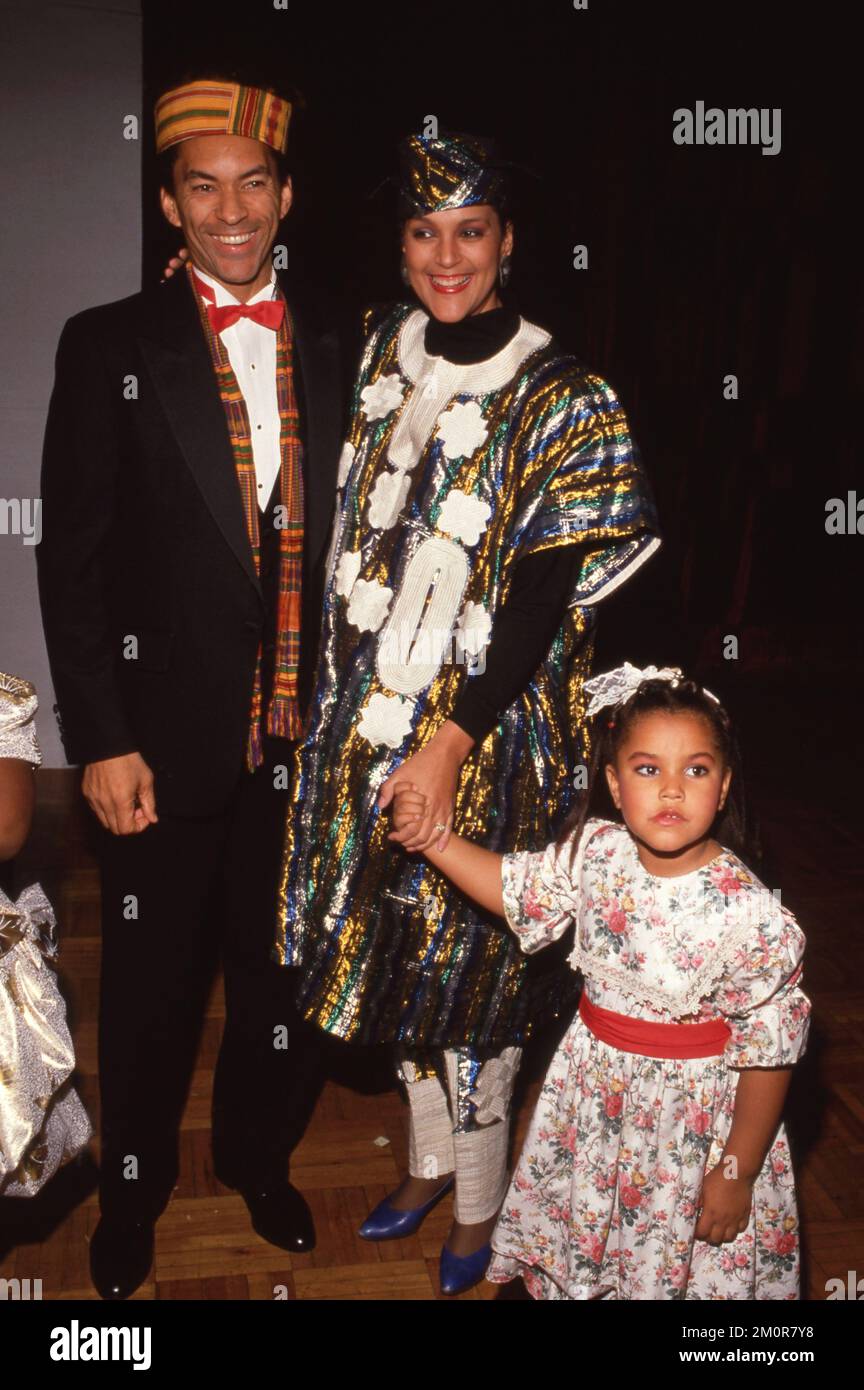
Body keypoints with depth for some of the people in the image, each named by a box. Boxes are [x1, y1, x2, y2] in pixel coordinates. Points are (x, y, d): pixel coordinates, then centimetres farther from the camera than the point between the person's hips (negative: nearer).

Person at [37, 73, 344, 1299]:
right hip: (167, 734, -2)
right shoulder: (109, 347, -4)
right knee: (152, 982, 13)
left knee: (285, 967, 16)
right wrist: (101, 742, -11)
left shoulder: (336, 354, 5)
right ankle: (134, 1189, 38)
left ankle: (257, 1154, 43)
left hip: (304, 735, 3)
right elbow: (73, 558, -6)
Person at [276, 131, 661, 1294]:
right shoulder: (379, 355, 3)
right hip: (373, 717, 6)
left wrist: (455, 742, -19)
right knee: (395, 941, 17)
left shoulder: (563, 403, -12)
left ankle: (479, 1206, 31)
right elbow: (354, 545, 10)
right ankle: (429, 1162, 40)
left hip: (489, 733, -5)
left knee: (470, 958, 7)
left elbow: (541, 600, -16)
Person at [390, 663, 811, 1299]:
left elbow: (770, 1054, -18)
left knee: (673, 1268, 15)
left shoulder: (749, 913, -26)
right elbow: (515, 889, 7)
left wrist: (738, 1173, -12)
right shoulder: (596, 852, -12)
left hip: (692, 1115, -4)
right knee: (578, 1237, 24)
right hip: (593, 1098, 5)